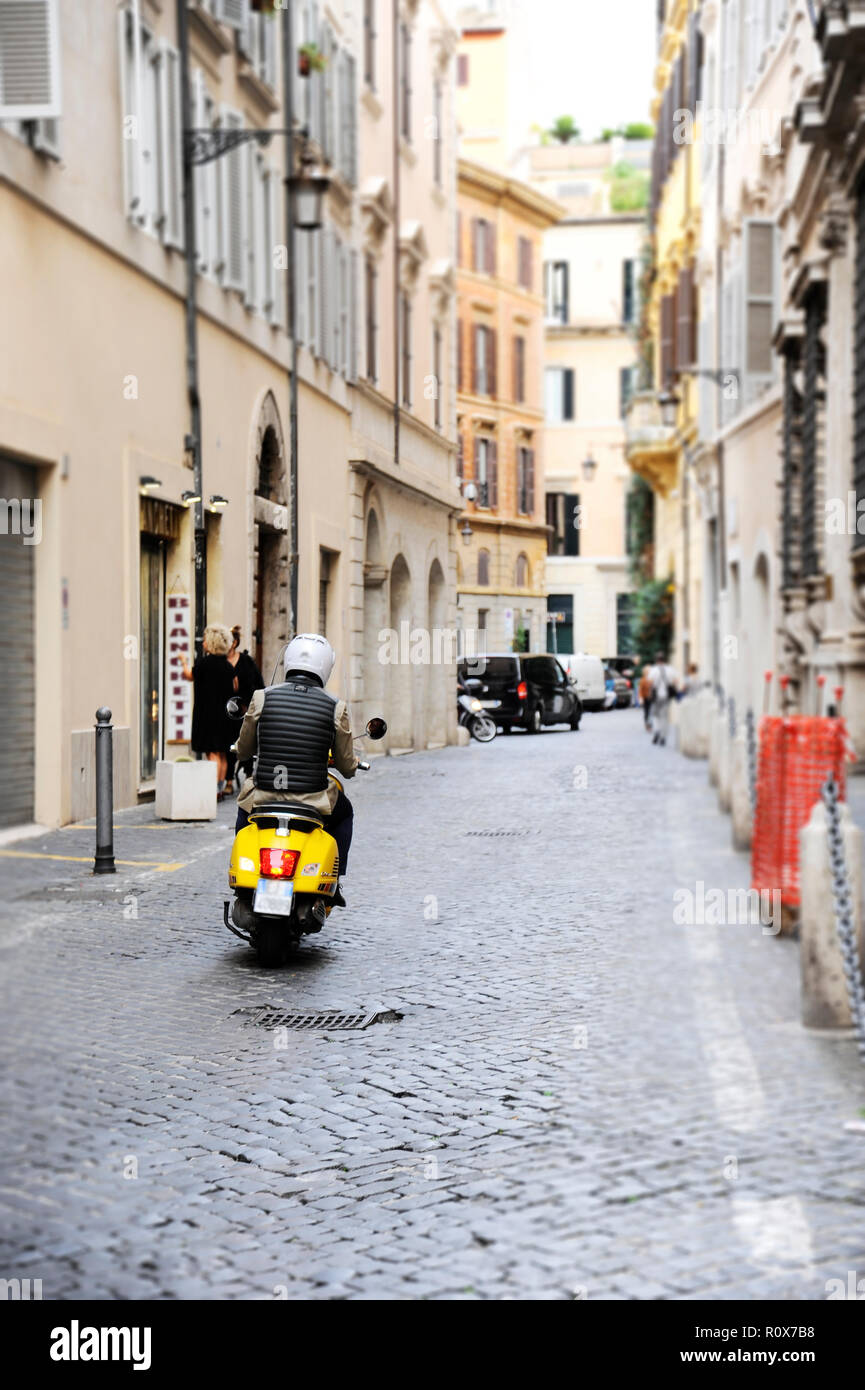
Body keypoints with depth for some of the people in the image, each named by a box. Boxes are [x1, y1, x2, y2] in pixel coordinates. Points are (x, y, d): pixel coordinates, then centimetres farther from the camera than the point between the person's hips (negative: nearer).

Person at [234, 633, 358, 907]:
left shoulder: (262, 697, -5)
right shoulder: (336, 707, -5)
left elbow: (243, 751, 7)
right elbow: (346, 765, 3)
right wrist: (351, 765, 29)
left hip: (264, 795, 1)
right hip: (313, 799, -1)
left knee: (244, 810, 38)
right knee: (344, 812, 34)